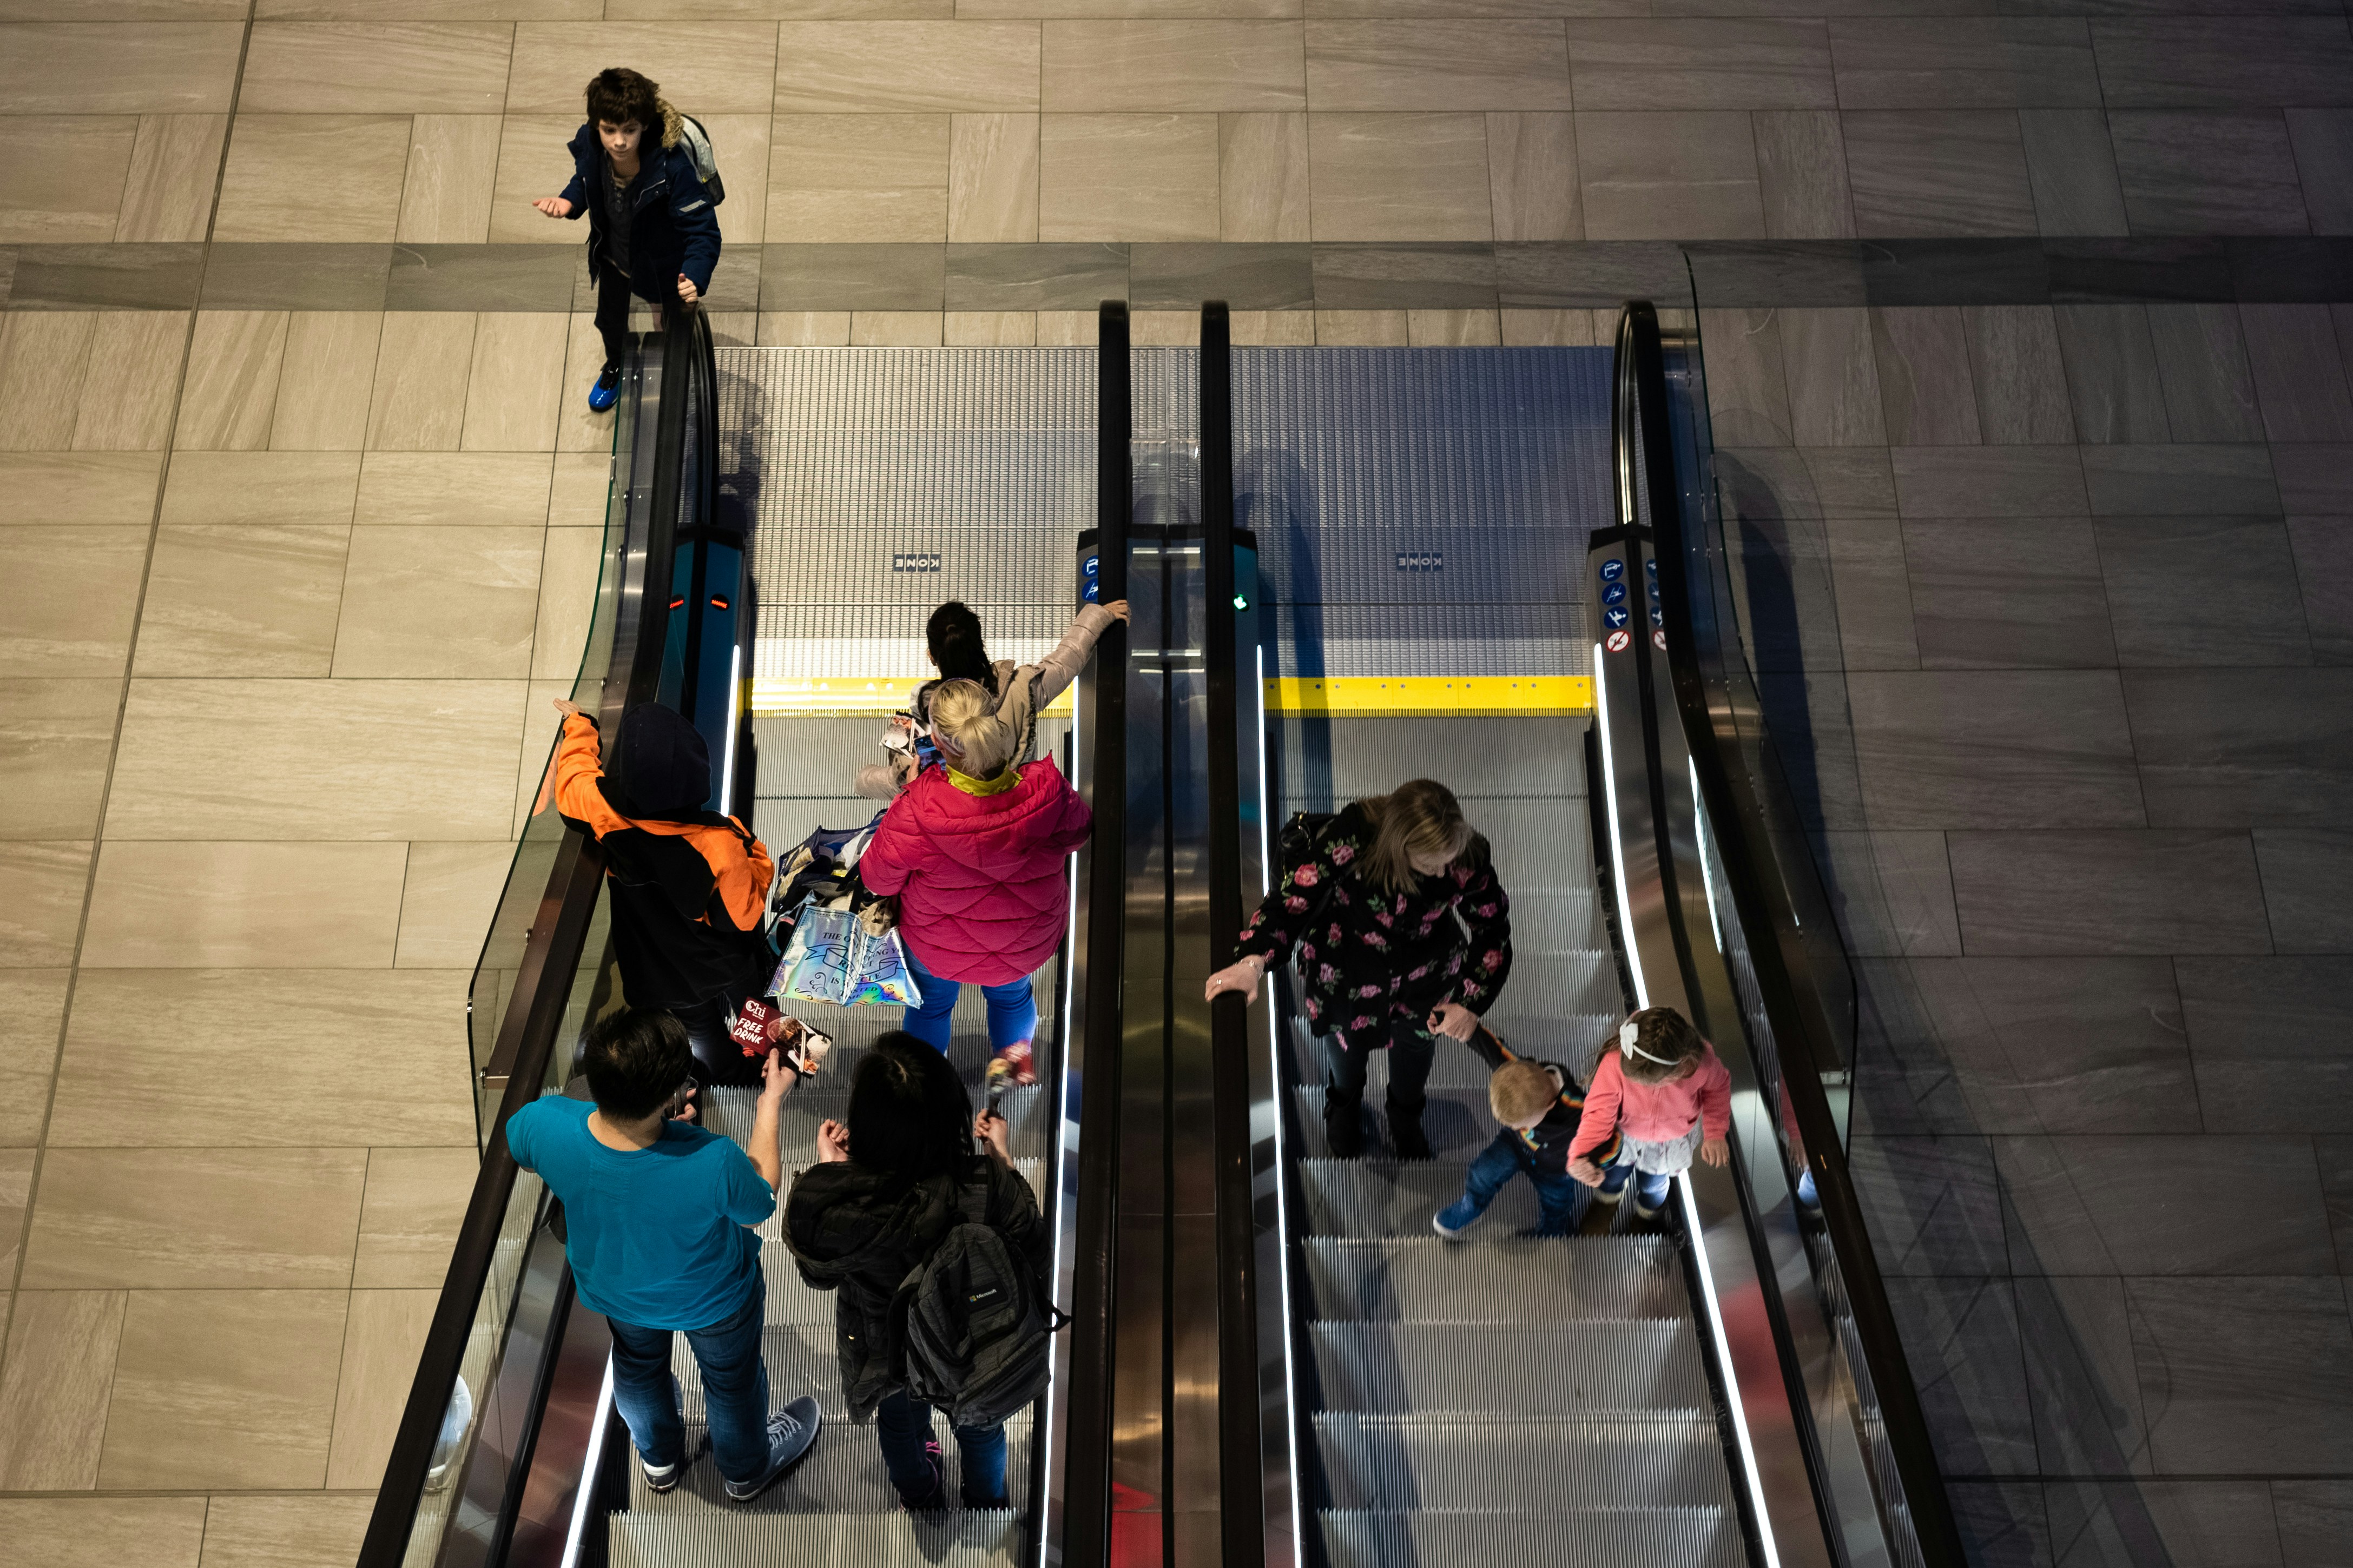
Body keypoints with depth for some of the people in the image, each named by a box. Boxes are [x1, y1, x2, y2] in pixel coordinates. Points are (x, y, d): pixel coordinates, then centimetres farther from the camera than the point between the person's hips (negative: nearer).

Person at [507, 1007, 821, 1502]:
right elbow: (759, 1204, -21)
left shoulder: (546, 1124, -37)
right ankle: (747, 1469, 61)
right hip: (712, 1301, -3)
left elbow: (516, 1147, -9)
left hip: (612, 1289, 3)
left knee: (639, 1363, 36)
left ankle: (659, 1457, 65)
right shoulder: (713, 1164, -46)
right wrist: (770, 1103, -14)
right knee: (732, 1378, 31)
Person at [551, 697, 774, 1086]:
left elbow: (574, 778, -6)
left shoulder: (607, 813, -32)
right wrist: (754, 851, -9)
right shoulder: (720, 845, -41)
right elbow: (745, 913, -23)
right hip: (726, 976, -2)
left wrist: (578, 725, 12)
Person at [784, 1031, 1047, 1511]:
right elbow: (1038, 1256, -18)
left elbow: (820, 1276, -14)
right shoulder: (989, 1185, -38)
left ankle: (921, 1495, 66)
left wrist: (828, 1168, -8)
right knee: (978, 1420, 34)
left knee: (899, 1416, 36)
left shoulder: (826, 1203, -37)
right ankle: (987, 1503, 63)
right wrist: (1003, 1158, -10)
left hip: (884, 1351, 1)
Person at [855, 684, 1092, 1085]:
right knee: (1012, 994, 38)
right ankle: (1014, 1055, 67)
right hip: (1029, 943, 1)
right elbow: (1078, 831, -9)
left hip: (939, 947, -1)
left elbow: (877, 879, -19)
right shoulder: (1048, 792, -33)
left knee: (931, 1003, 35)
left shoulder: (916, 812, -39)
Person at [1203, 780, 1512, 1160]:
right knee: (1347, 1042, 28)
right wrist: (1254, 961, -48)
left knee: (1417, 1042, 28)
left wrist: (1471, 1003, -25)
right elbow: (1295, 897, -33)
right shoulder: (1351, 838, -40)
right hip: (1348, 969, -1)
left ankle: (1405, 1114, 64)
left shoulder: (1469, 857, -32)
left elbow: (1493, 934, -17)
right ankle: (1343, 1104, 65)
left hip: (1425, 974, 1)